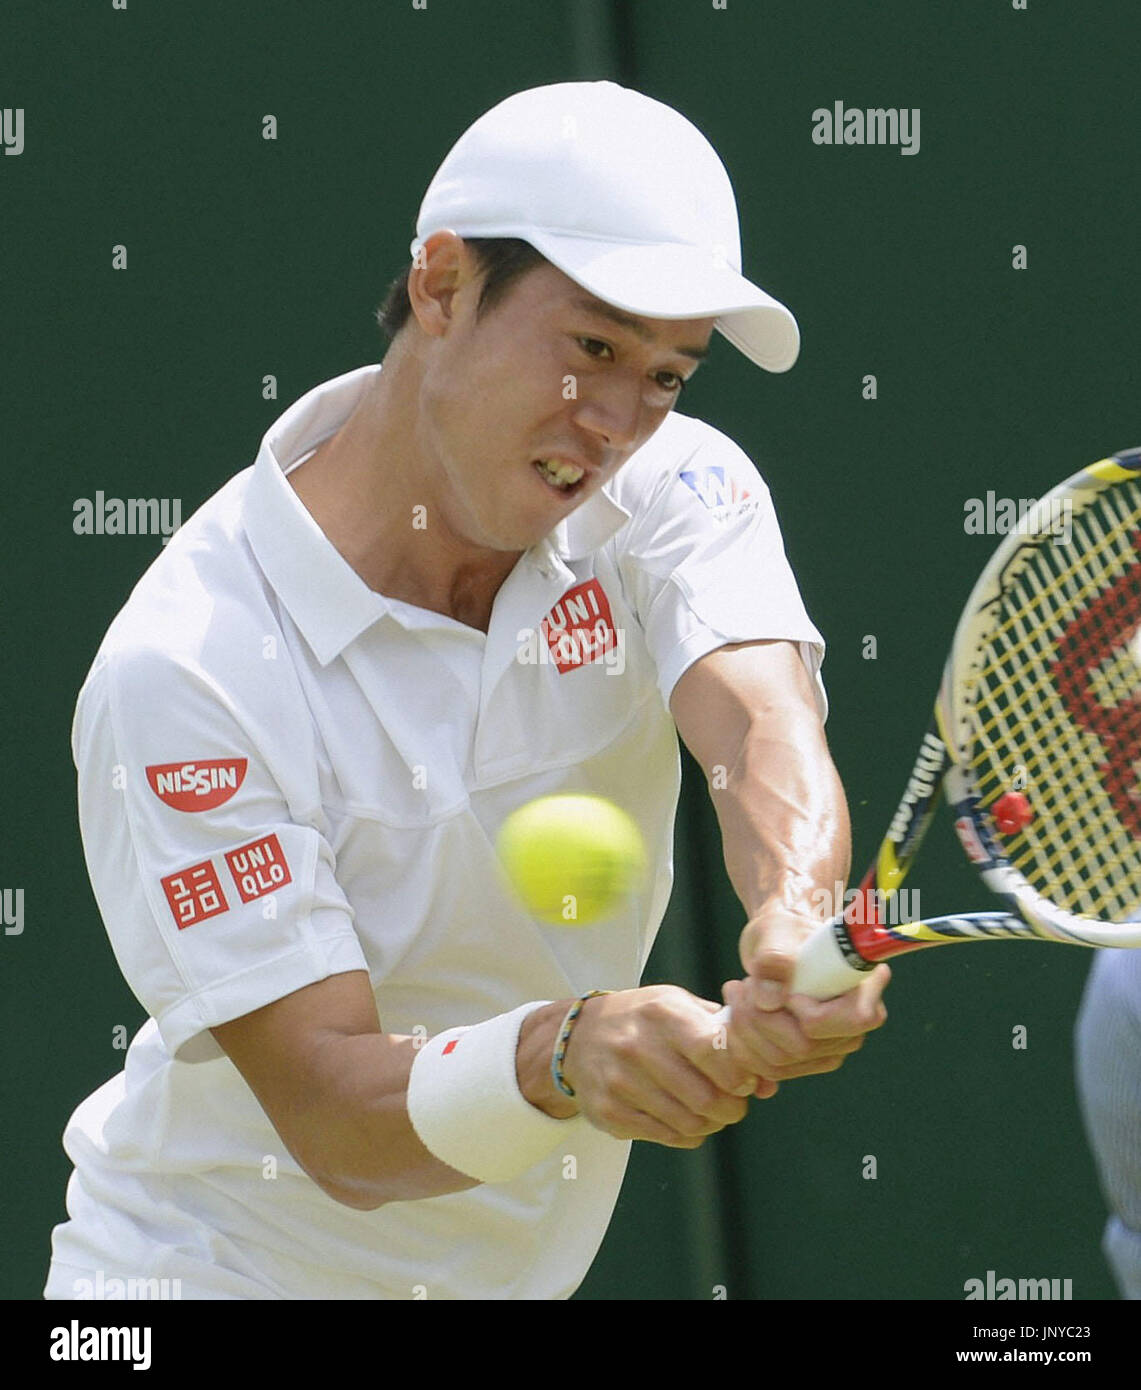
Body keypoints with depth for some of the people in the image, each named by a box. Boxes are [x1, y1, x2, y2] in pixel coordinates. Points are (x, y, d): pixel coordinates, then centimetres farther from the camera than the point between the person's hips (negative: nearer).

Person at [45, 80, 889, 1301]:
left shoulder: (673, 489, -8)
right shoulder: (185, 669, -23)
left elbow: (764, 736, -27)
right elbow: (337, 1119, -26)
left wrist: (797, 927, -48)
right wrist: (564, 1054, -45)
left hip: (514, 1270, 6)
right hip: (215, 1270, -6)